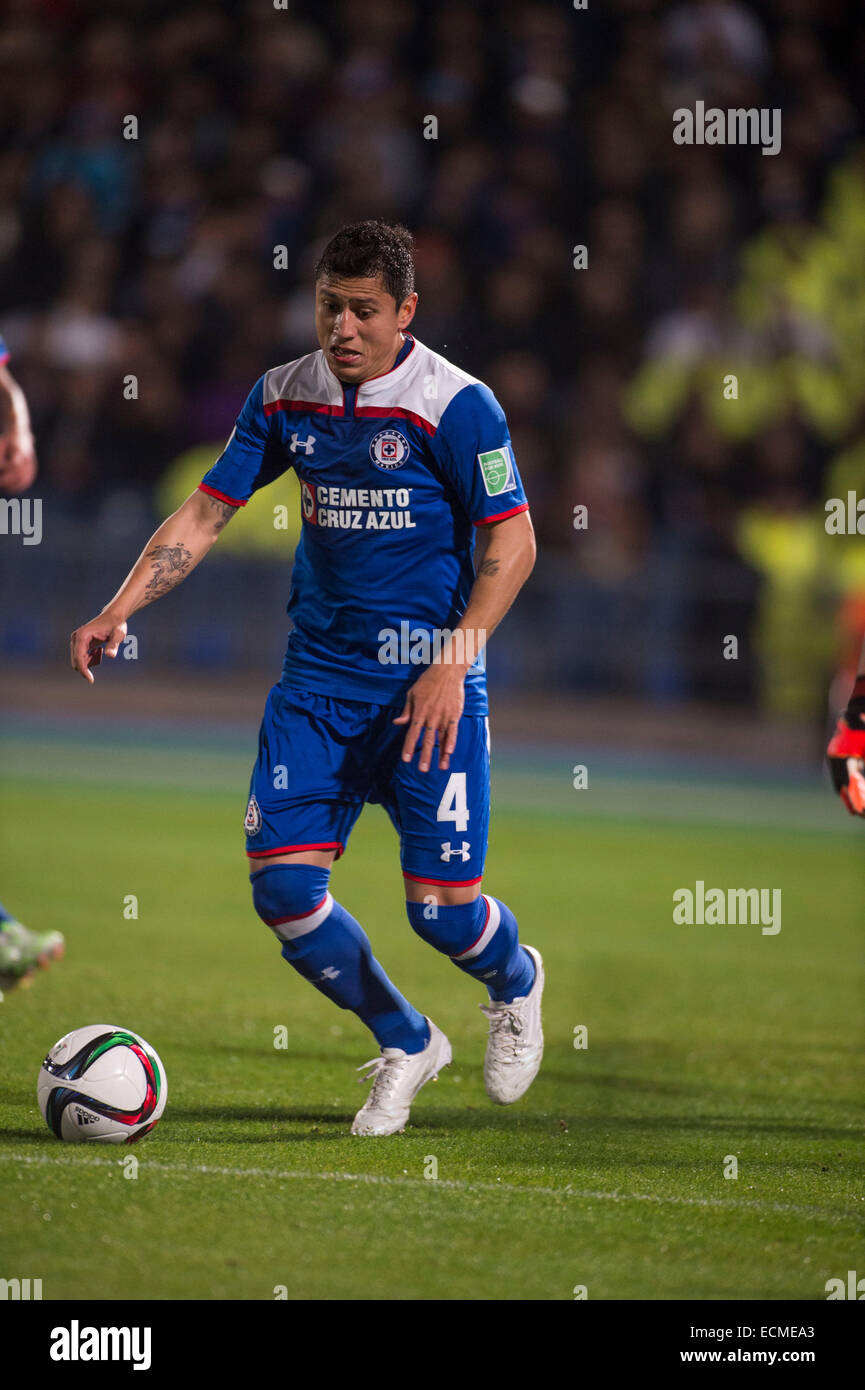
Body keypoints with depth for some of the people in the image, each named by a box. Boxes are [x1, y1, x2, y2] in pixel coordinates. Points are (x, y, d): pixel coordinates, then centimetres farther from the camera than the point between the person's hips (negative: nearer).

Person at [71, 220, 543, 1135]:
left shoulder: (455, 404, -11)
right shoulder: (284, 397, 4)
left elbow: (511, 544, -9)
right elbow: (208, 509, 7)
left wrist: (454, 661, -18)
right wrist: (122, 608, -5)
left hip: (428, 680, -4)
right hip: (318, 674, 5)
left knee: (442, 907, -8)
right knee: (282, 885, -8)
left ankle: (514, 983, 30)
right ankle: (404, 1044, 17)